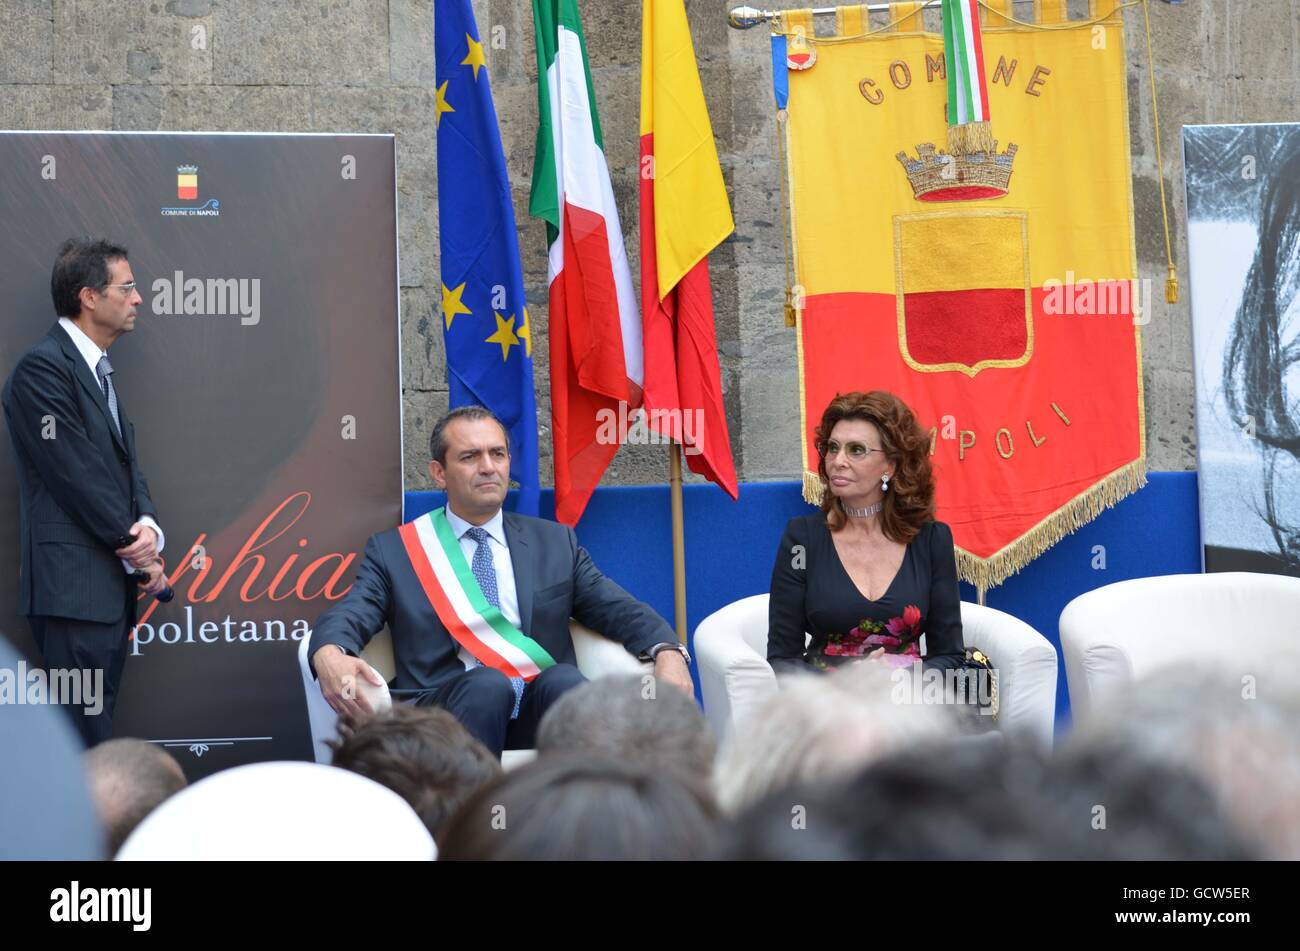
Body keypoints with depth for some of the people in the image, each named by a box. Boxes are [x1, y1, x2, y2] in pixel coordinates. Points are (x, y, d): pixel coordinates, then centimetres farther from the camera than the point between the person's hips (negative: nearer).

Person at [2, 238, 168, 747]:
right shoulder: (43, 368, -12)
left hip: (112, 585, 9)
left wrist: (148, 528, -4)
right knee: (84, 744, -9)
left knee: (97, 736, 11)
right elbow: (77, 474, -15)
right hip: (74, 589, -9)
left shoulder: (98, 370, 18)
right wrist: (137, 547, -7)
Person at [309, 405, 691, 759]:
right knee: (487, 683, -35)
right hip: (448, 710, -1)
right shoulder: (393, 551, 16)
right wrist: (329, 656, -24)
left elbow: (619, 609, 15)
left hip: (543, 701, 2)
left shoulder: (555, 543, 23)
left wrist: (667, 652, -8)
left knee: (564, 680, -32)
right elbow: (347, 617, 3)